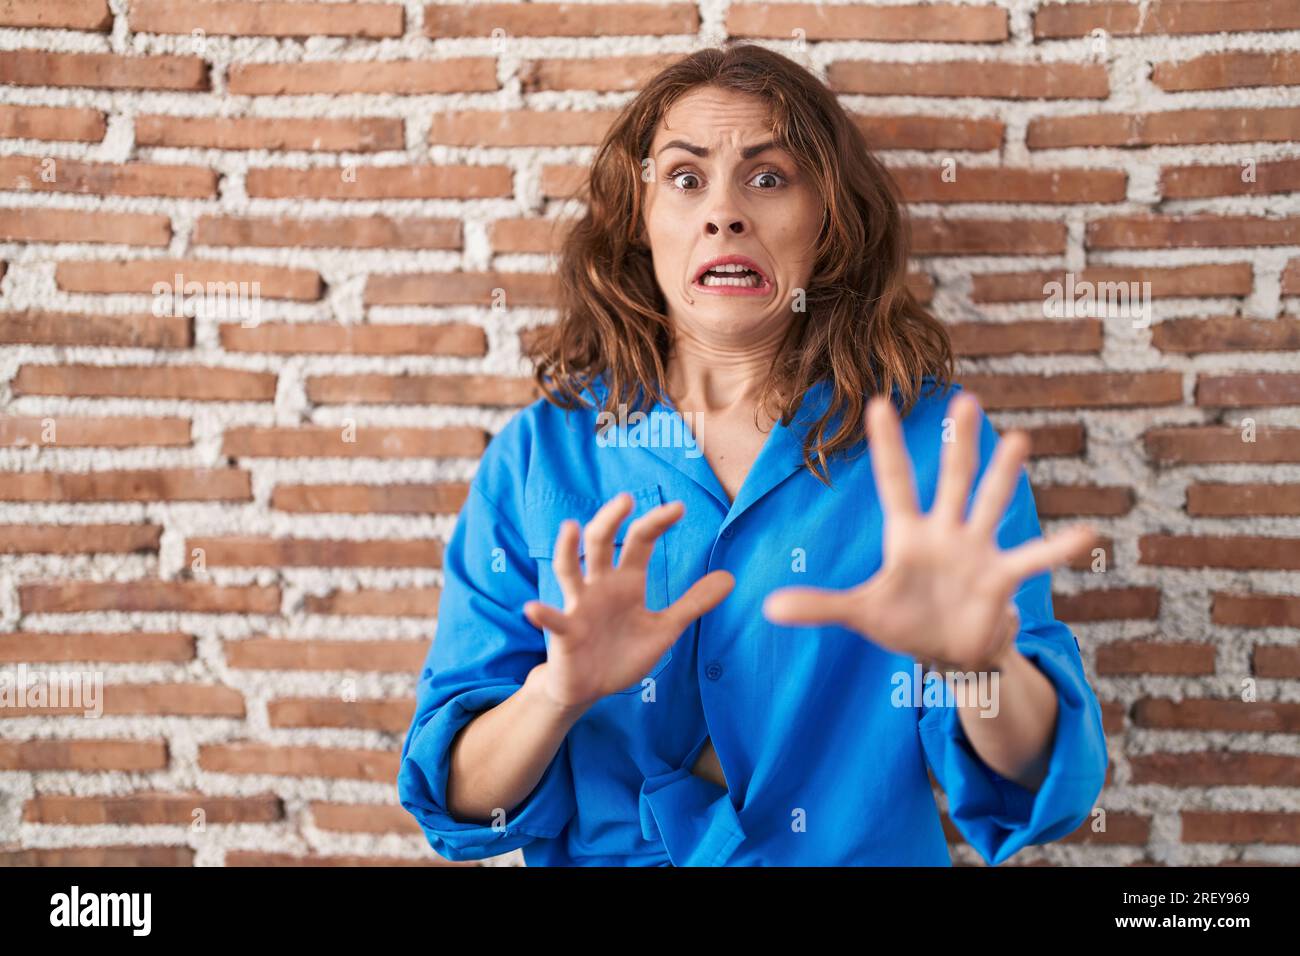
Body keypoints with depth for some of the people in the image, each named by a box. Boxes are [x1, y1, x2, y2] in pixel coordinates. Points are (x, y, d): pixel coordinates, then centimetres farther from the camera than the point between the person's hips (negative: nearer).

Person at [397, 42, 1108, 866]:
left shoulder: (939, 441, -5)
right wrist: (559, 690, -23)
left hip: (868, 852, 0)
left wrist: (980, 662, -28)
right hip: (603, 855, 0)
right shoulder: (540, 455, -3)